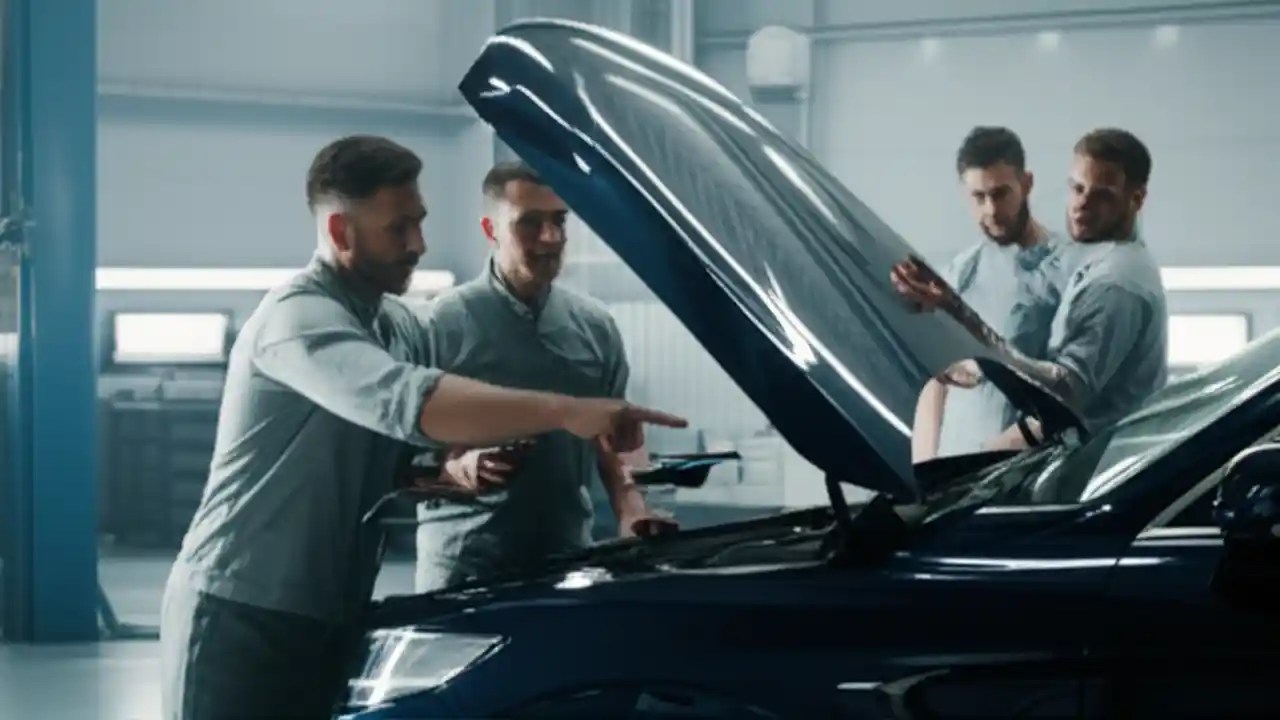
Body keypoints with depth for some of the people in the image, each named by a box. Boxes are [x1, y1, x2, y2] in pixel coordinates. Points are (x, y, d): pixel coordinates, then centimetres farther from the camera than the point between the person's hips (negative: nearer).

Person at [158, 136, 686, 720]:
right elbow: (407, 402, -35)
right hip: (243, 617, -8)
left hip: (331, 620, 8)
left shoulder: (400, 327, 11)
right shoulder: (298, 317, -18)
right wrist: (566, 412, -43)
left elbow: (399, 461, 21)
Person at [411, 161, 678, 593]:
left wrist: (631, 513, -1)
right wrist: (458, 468, -23)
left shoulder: (595, 327, 10)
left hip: (568, 552, 4)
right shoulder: (445, 324, -4)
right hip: (465, 557, -4)